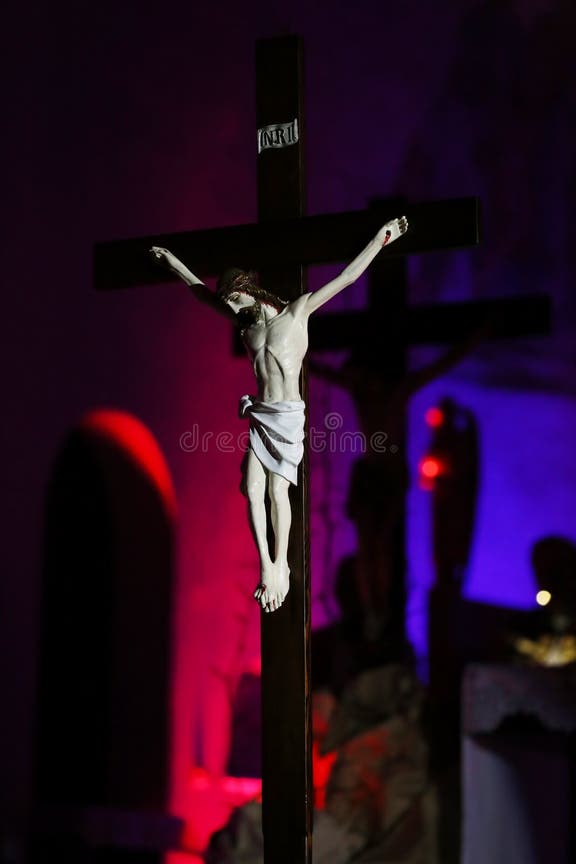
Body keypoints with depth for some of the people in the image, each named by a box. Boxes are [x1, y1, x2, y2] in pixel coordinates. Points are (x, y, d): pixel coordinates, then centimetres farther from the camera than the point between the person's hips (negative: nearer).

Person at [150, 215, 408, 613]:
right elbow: (205, 293, 27)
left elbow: (346, 278, -4)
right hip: (260, 413, 5)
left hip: (288, 415, -5)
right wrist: (175, 264, 34)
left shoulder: (296, 311, -2)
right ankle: (267, 568, -3)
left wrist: (380, 240, -7)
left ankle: (281, 565, 6)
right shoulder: (246, 322, 13)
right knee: (253, 489, -5)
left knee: (277, 491, -5)